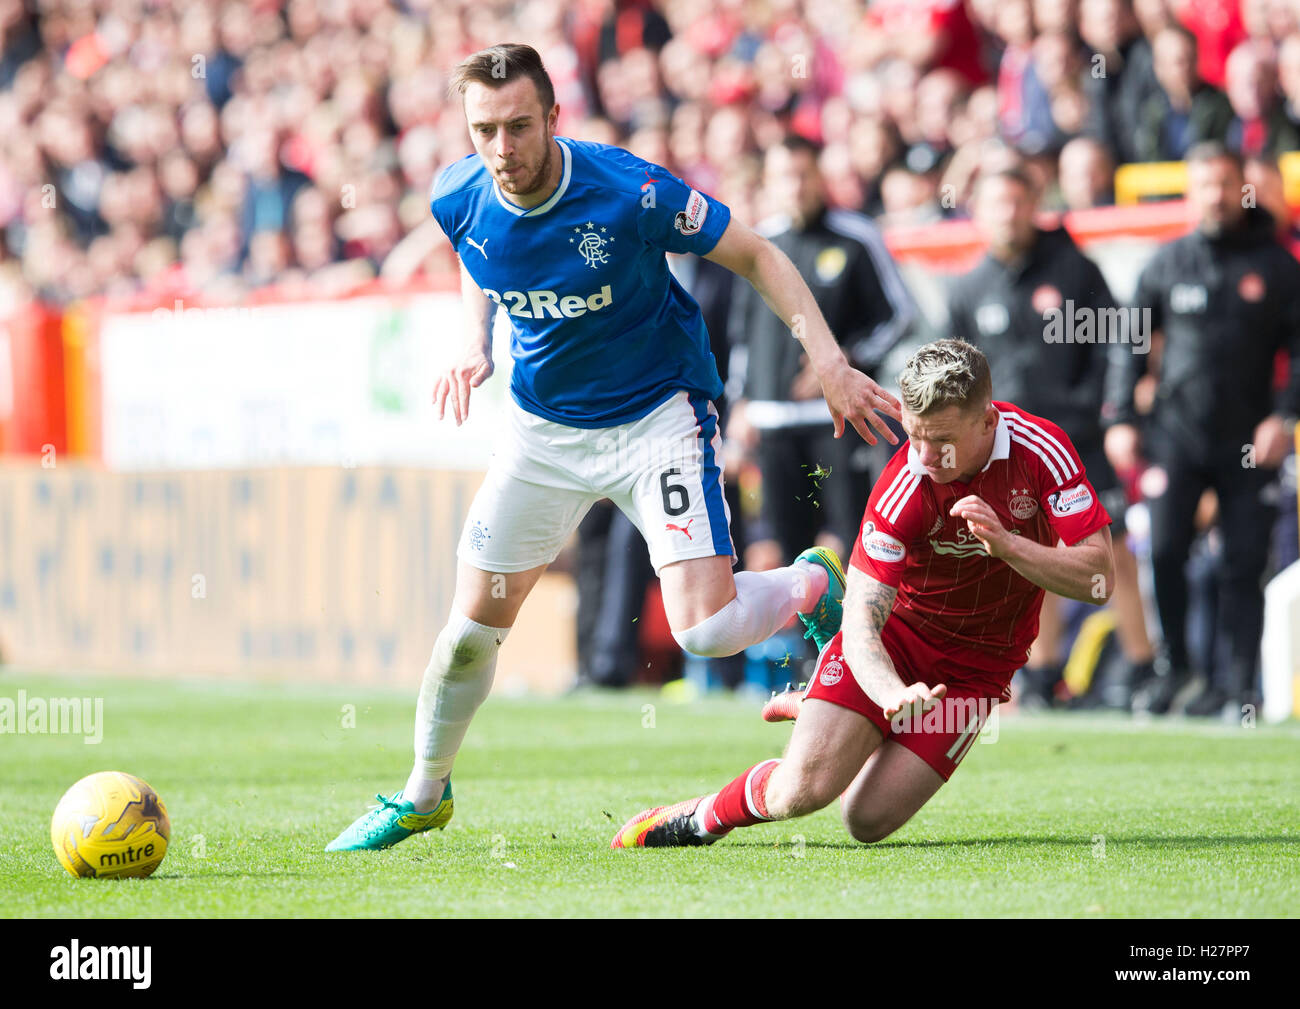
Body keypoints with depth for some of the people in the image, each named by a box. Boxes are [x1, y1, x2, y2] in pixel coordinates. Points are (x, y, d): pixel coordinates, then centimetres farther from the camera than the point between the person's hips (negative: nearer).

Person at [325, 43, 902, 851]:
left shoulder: (632, 193, -26)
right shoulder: (459, 199, -12)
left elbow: (757, 257, -13)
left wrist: (830, 364, -20)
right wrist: (475, 348, 0)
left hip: (659, 414, -4)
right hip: (546, 427, 4)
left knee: (704, 629, -18)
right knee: (473, 624, 4)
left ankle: (813, 587, 16)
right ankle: (424, 795, 28)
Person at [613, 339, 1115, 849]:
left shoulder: (1042, 448, -20)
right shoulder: (903, 487, -26)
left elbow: (1097, 576, -19)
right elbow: (861, 619, -28)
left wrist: (1007, 545, -36)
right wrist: (891, 693, -49)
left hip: (977, 663, 2)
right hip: (898, 628, -2)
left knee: (868, 820, -7)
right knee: (804, 788, -21)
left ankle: (815, 708, 26)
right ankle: (705, 817, 13)